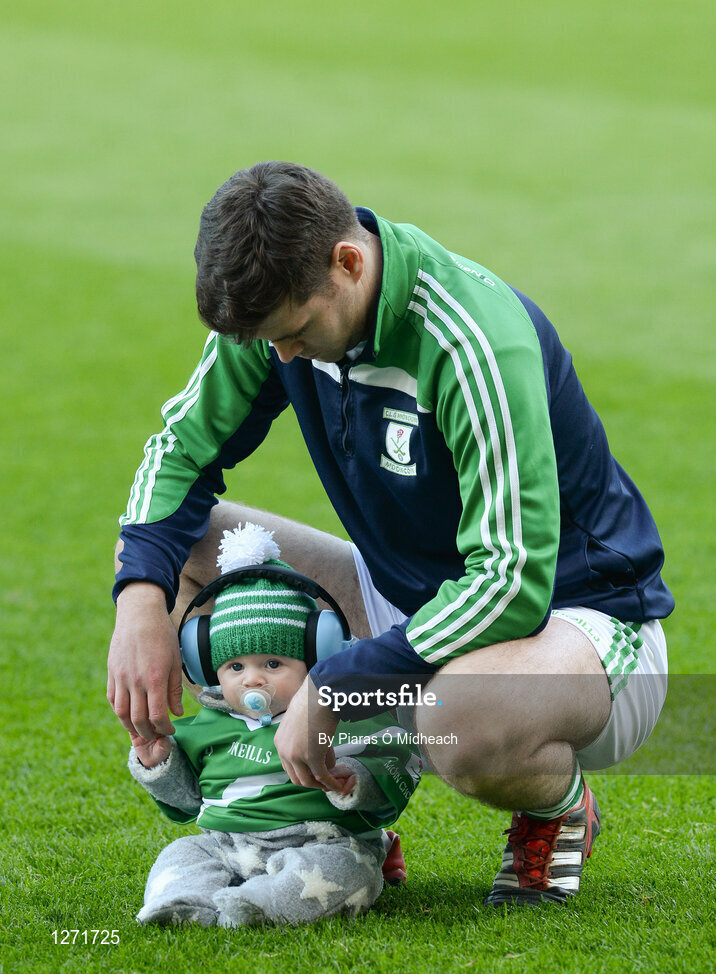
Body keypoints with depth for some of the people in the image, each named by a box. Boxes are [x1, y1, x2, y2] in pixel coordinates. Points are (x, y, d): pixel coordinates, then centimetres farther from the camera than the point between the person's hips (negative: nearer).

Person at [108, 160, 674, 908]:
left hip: (579, 615, -7)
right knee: (175, 549, -4)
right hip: (413, 597, 7)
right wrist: (142, 600, -15)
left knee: (462, 721, -42)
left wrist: (332, 688, -32)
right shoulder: (283, 298, -9)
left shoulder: (475, 343, -30)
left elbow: (515, 584, -33)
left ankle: (558, 804, -4)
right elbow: (183, 447, 5)